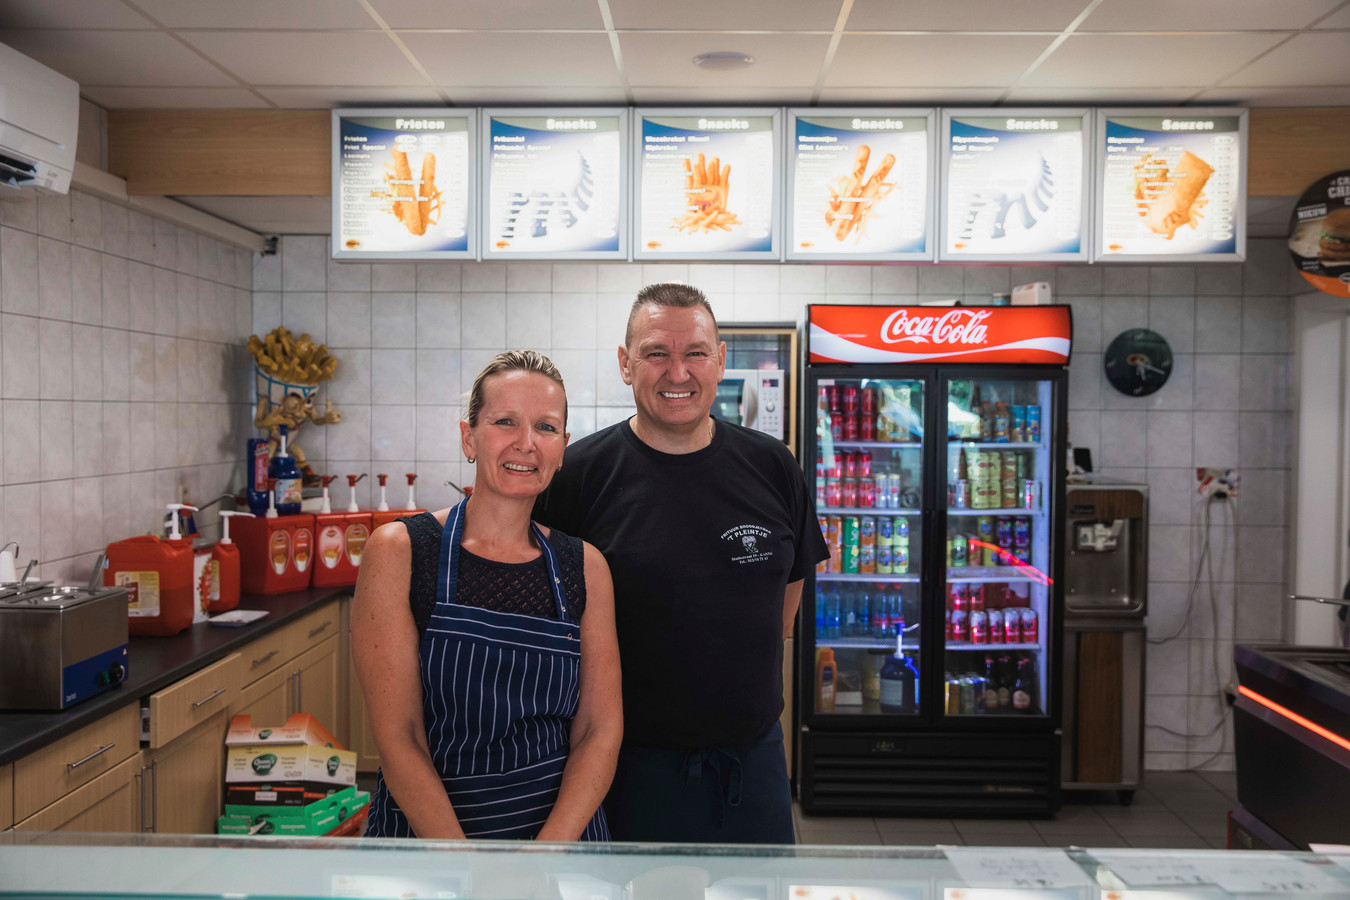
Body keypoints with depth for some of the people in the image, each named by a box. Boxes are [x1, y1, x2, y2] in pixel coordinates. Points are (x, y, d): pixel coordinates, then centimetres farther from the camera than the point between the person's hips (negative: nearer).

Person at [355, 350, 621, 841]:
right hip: (426, 828, -2)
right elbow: (398, 736, -13)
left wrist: (550, 849, -16)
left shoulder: (585, 567, -2)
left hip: (563, 826, 3)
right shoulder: (398, 551, -10)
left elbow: (601, 729, -3)